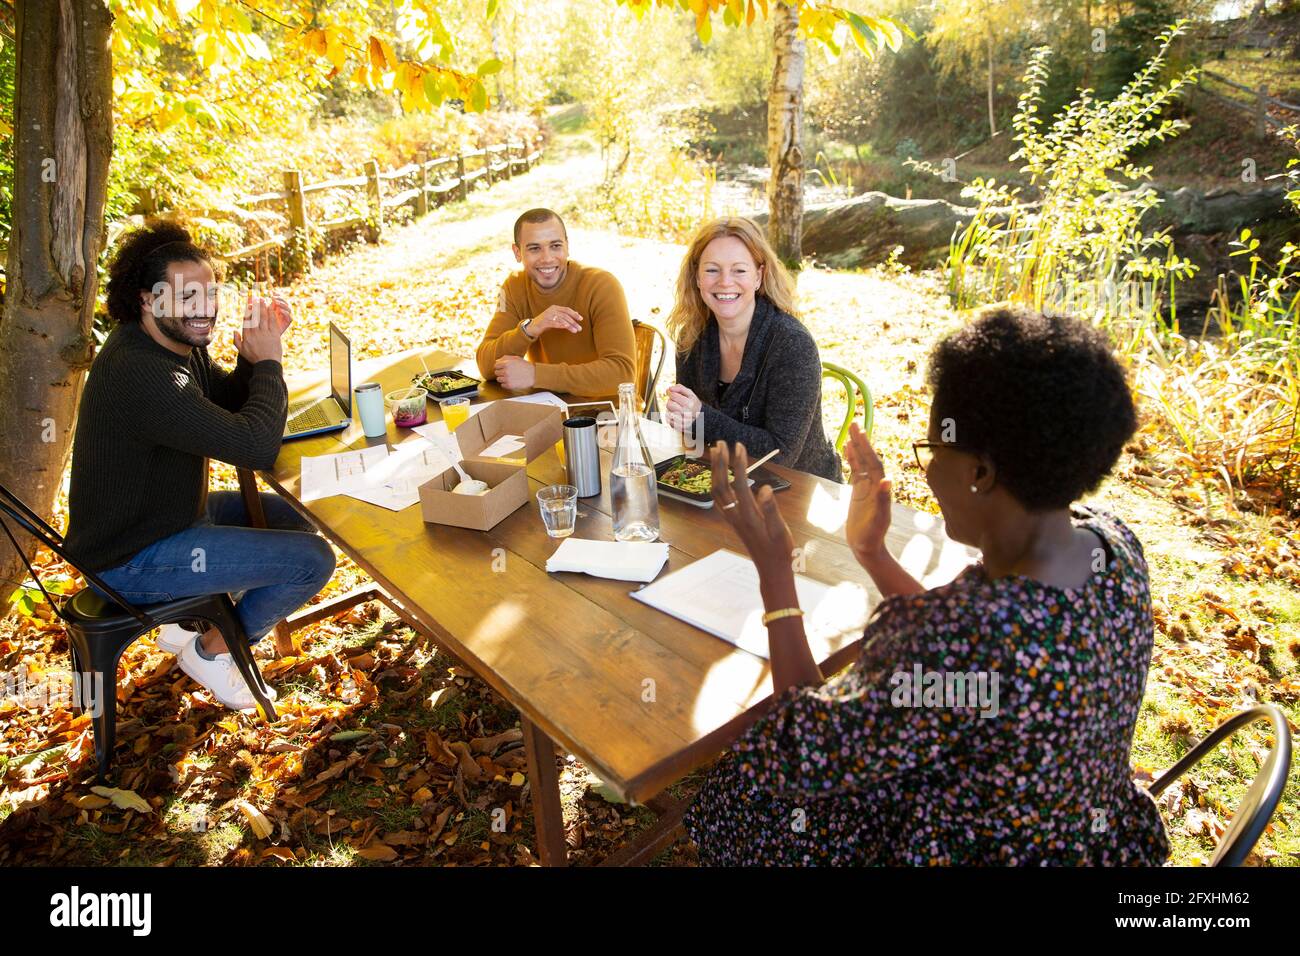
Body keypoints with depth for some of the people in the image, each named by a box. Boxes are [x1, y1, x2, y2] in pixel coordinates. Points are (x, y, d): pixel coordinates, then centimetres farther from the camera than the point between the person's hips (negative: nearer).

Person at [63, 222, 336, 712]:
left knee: (296, 517, 18)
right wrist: (267, 362, -22)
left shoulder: (179, 342, 0)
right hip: (133, 559, -10)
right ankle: (212, 650, 9)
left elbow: (233, 401, 10)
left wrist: (258, 351, -9)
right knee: (313, 558, -16)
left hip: (167, 510, 10)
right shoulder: (138, 372, -31)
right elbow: (257, 446, -36)